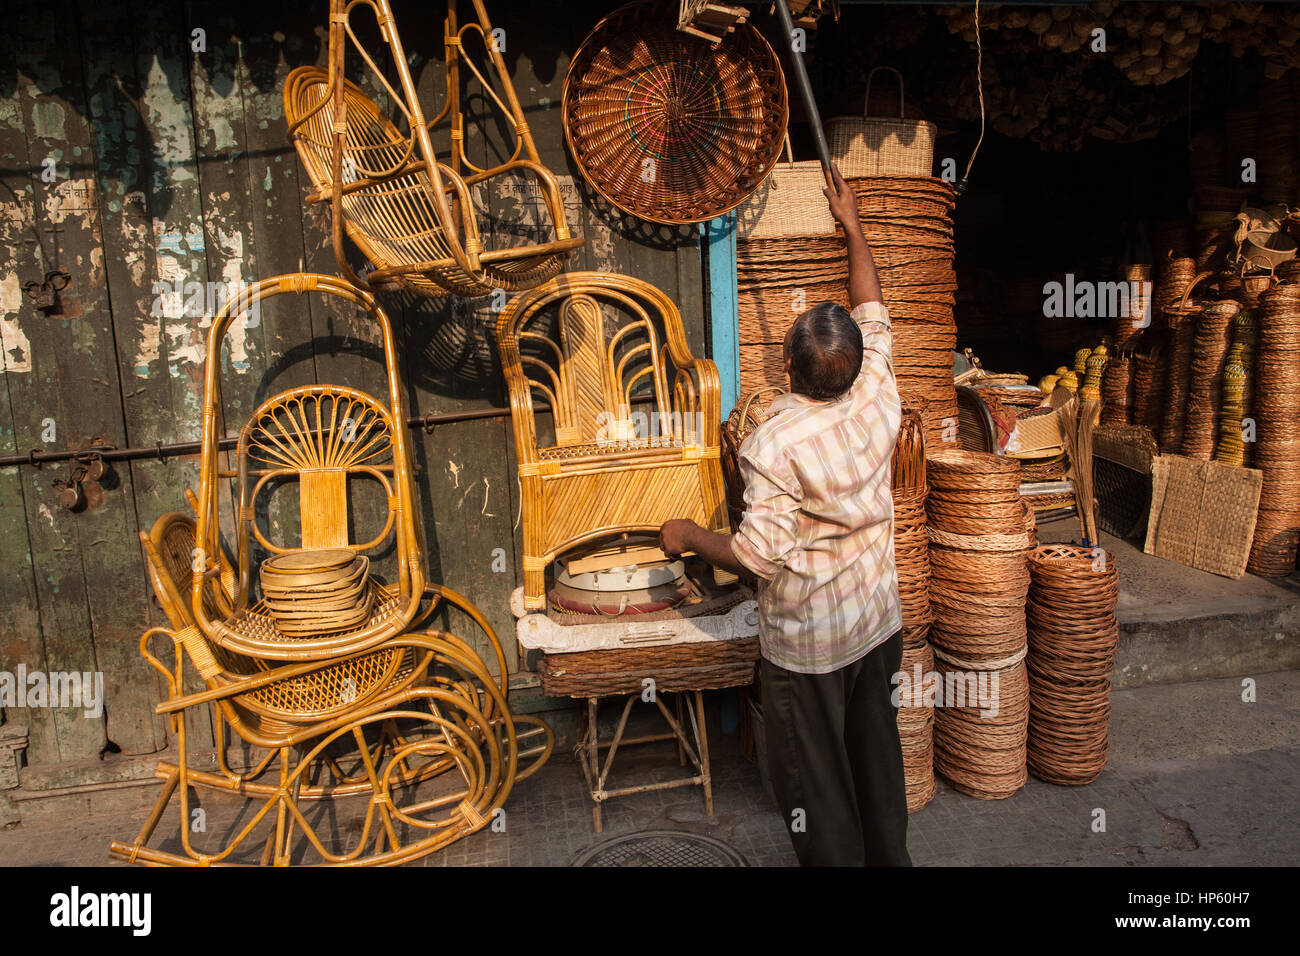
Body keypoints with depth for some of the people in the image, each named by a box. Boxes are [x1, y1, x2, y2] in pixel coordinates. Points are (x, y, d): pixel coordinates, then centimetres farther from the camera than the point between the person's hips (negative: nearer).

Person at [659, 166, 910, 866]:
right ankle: (889, 856, 43)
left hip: (807, 638, -6)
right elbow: (873, 313, 7)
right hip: (878, 618, 7)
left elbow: (759, 557, -25)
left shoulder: (774, 445, -27)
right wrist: (852, 227, 19)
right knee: (876, 750, 25)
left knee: (814, 777, 12)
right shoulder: (878, 396, -11)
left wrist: (687, 536, -9)